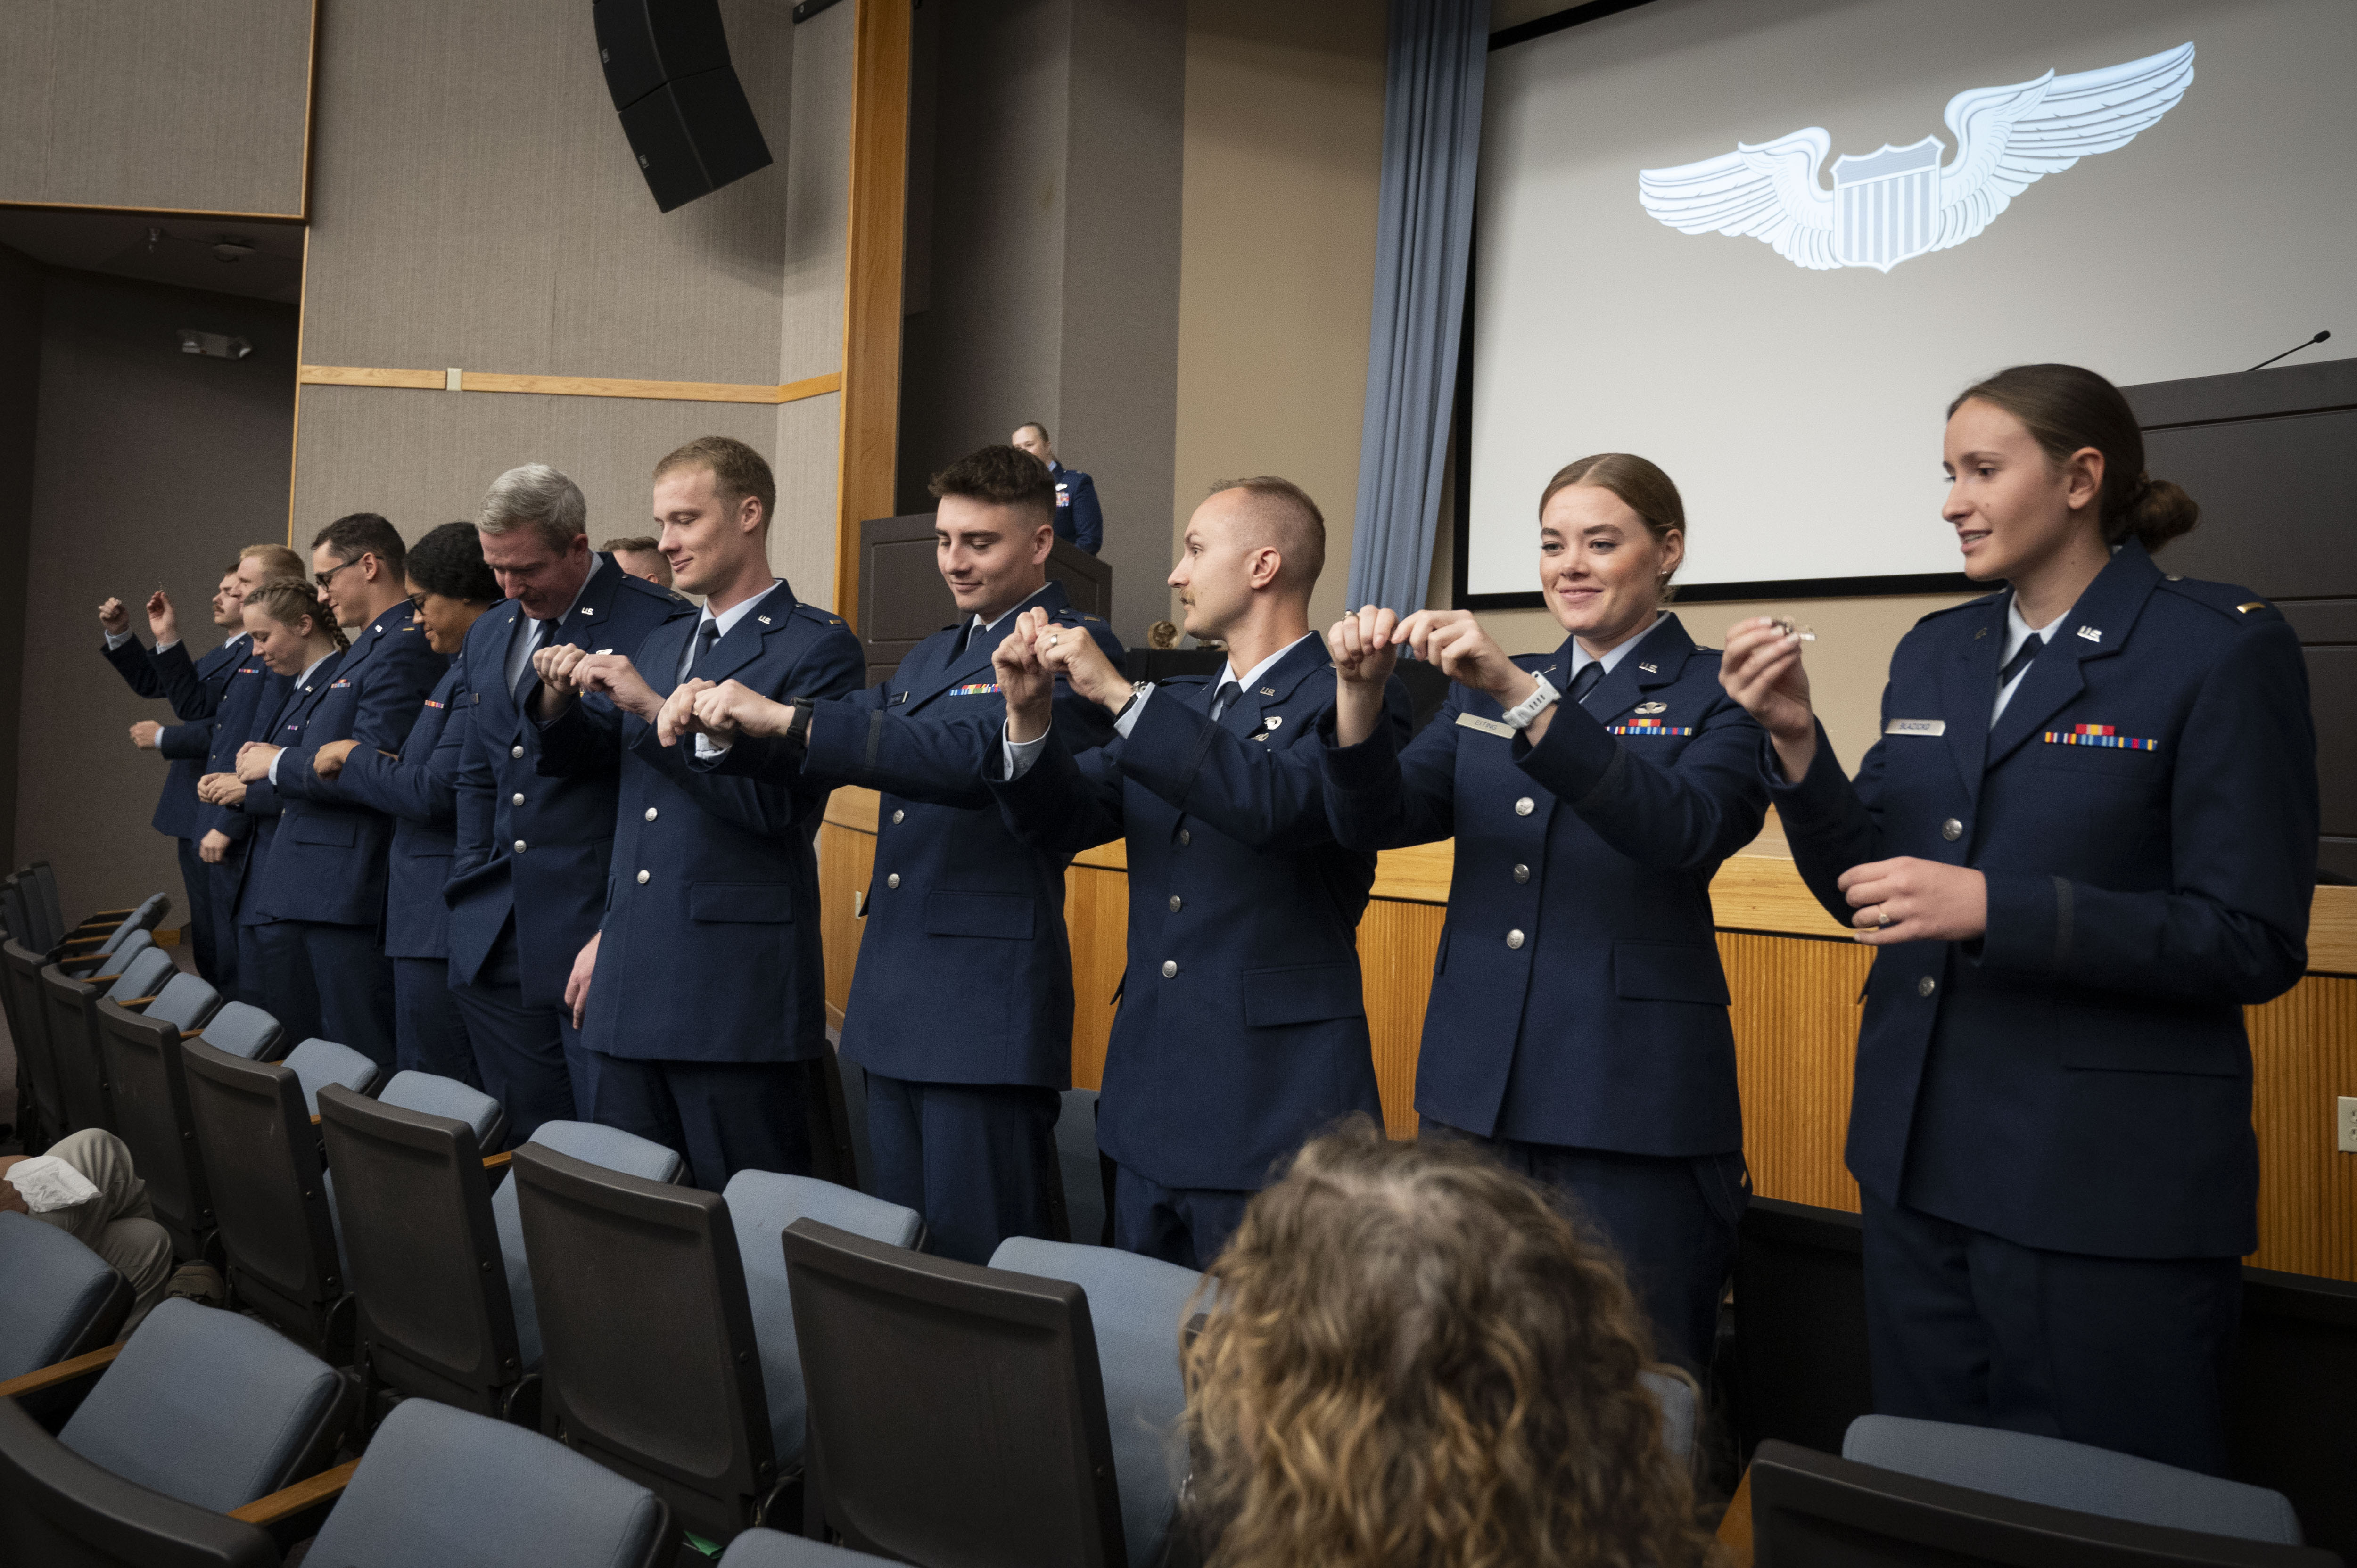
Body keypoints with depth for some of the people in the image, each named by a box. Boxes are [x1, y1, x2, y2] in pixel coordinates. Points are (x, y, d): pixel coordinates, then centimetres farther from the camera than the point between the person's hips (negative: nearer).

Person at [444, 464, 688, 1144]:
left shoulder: (659, 624, -9)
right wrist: (472, 895, 15)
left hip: (601, 930, -7)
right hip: (499, 940, 7)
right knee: (524, 1140, 12)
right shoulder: (488, 635, 16)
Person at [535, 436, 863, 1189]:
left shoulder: (819, 647, -5)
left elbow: (779, 801, -16)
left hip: (737, 990, -7)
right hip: (629, 987, 7)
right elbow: (576, 756, 20)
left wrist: (654, 707, -18)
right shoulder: (659, 644, 19)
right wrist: (558, 701, -1)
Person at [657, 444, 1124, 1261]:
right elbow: (827, 750, 17)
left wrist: (786, 717, -27)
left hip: (987, 1011, -8)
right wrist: (724, 722, -4)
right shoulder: (933, 653, 20)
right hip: (897, 1005, 8)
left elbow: (974, 757, -24)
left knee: (976, 1256, -3)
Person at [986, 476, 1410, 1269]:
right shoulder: (1175, 706, 16)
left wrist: (1119, 693, -25)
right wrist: (1030, 714, -7)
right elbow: (1061, 822, 11)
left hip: (1271, 1114, -7)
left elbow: (1280, 805, -26)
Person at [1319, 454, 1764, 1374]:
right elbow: (1374, 821, 4)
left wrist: (1521, 694, -29)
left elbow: (1684, 828, -20)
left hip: (1631, 1108, -4)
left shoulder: (1720, 697, 0)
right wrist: (1361, 689, -14)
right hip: (1475, 1091, 5)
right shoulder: (1483, 691, 14)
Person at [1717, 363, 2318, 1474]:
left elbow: (2257, 942, -13)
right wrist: (1795, 739, -5)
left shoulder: (2223, 650, -8)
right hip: (1922, 1163, 6)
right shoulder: (1934, 652, 10)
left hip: (2104, 1192, -6)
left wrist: (1994, 908, -22)